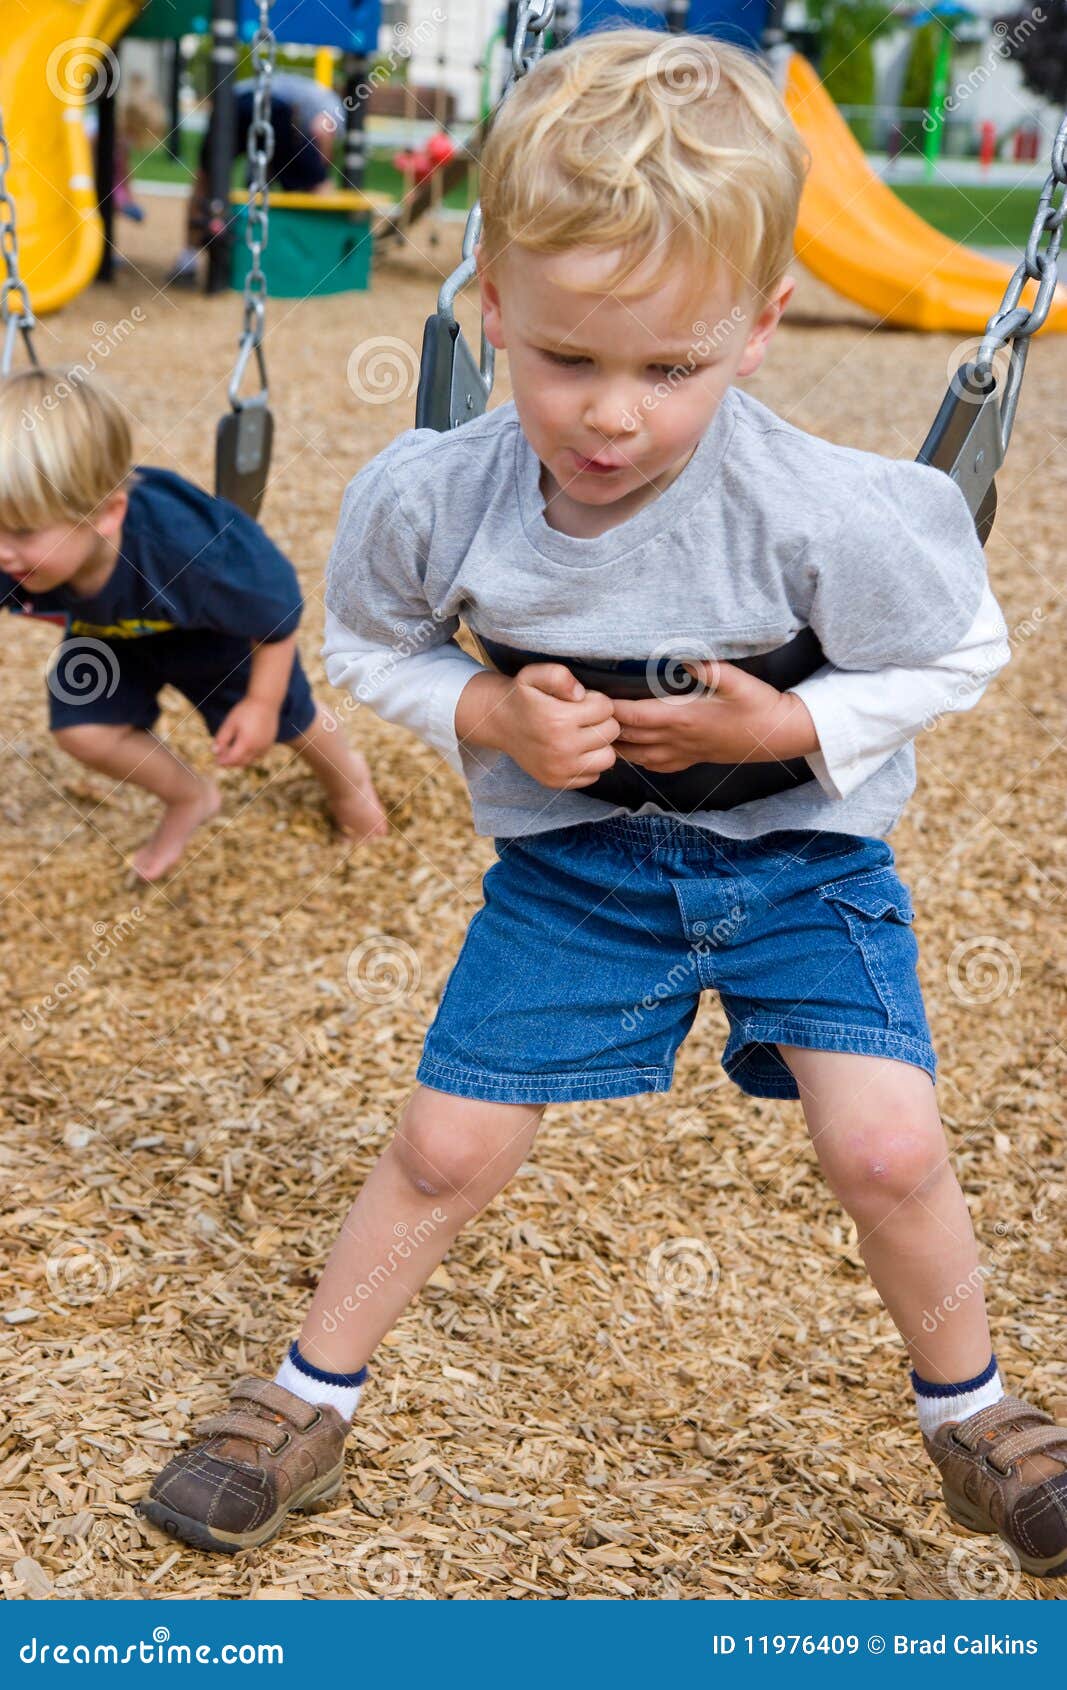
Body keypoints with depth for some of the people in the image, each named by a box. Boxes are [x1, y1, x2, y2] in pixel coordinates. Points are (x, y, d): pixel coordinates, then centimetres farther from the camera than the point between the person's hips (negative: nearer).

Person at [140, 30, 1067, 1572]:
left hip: (798, 849, -1)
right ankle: (308, 1401, 29)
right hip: (572, 860, 2)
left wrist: (788, 725, -23)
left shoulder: (827, 516, -27)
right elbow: (367, 646, 0)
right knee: (446, 1149, 4)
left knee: (886, 1150, -11)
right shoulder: (426, 501, -21)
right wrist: (490, 715, -19)